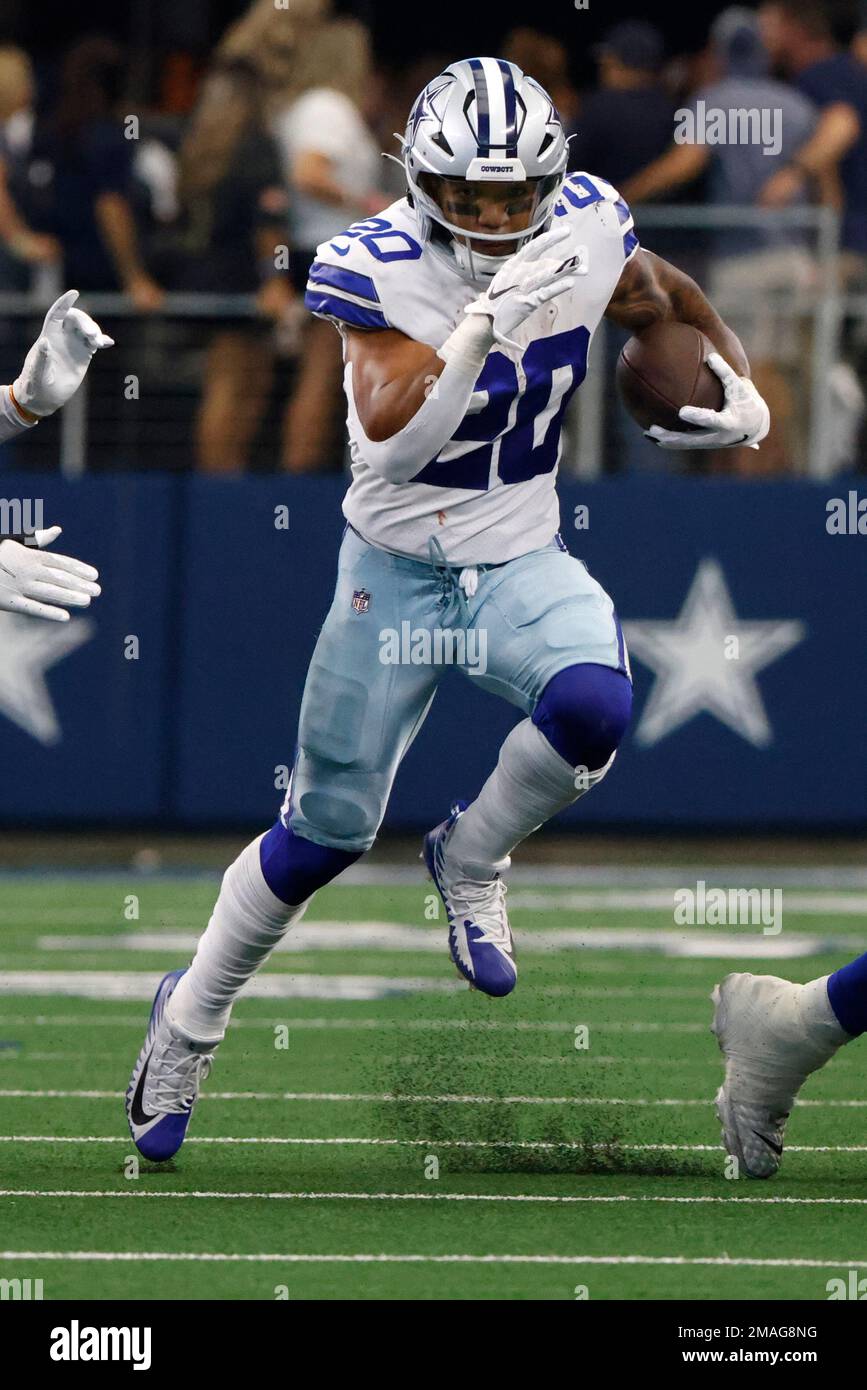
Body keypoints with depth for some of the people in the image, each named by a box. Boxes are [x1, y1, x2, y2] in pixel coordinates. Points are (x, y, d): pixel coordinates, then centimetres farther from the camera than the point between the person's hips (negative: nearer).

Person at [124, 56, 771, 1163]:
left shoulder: (584, 230, -10)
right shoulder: (378, 271, -23)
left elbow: (665, 298, 14)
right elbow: (391, 443, -36)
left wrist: (738, 387, -2)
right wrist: (482, 327, -47)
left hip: (522, 565, 2)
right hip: (396, 571, -2)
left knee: (592, 706, -30)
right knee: (327, 832, 5)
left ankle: (471, 862, 1)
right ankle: (190, 1019, 29)